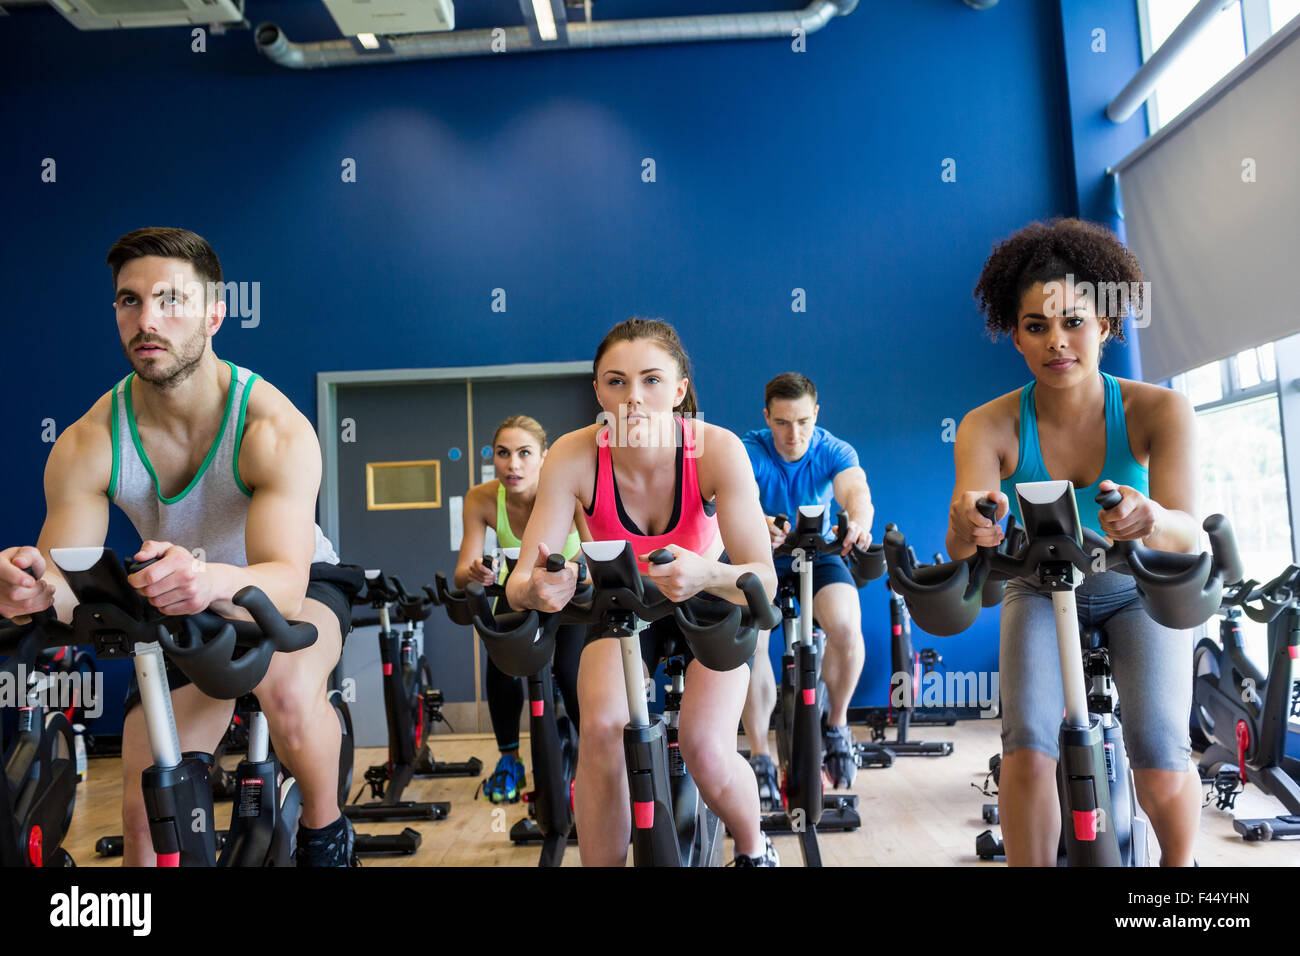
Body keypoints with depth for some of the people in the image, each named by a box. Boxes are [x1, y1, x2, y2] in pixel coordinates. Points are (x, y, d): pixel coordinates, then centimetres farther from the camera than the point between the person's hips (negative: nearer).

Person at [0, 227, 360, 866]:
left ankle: (325, 831, -7)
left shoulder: (276, 429, -29)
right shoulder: (87, 445, -18)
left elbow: (285, 582, -37)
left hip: (296, 587, -3)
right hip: (181, 609, 4)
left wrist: (211, 580, -59)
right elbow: (64, 590, -19)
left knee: (288, 689, -36)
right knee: (147, 812, -4)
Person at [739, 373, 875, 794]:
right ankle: (759, 757, -9)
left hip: (819, 555, 1)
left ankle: (837, 723, 2)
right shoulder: (748, 451, -17)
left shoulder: (834, 451, -13)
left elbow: (855, 489, -34)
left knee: (845, 626, -26)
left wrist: (859, 520, -59)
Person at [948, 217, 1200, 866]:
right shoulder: (988, 426, -17)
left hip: (1138, 592, 0)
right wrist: (968, 527, -53)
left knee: (1160, 759, -18)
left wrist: (1150, 519, -52)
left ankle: (1177, 863, 16)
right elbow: (963, 546, -29)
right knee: (1028, 746, -24)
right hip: (1041, 593, 0)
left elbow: (1187, 534, -28)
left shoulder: (1157, 411, -16)